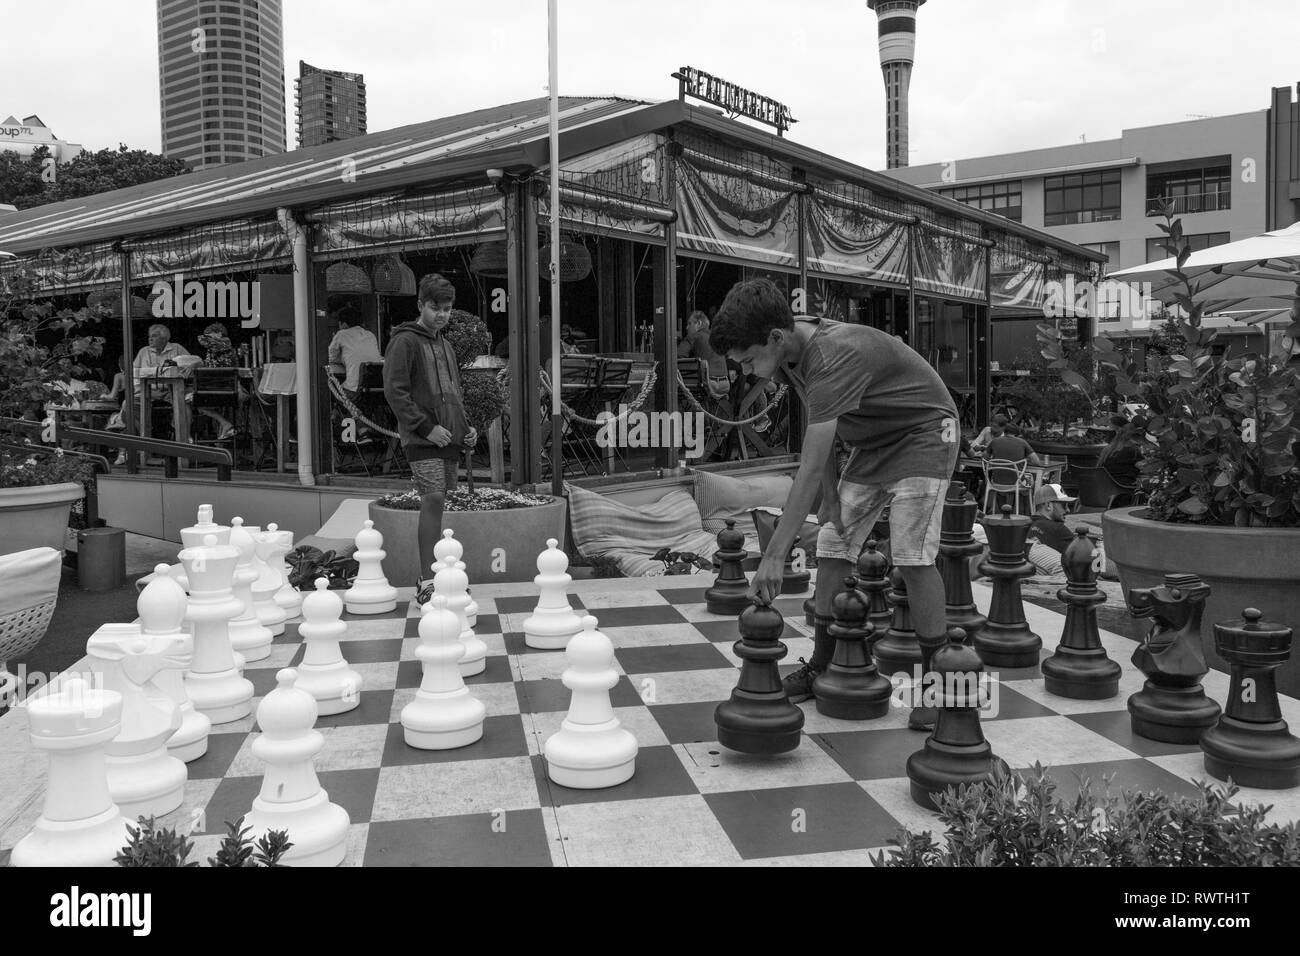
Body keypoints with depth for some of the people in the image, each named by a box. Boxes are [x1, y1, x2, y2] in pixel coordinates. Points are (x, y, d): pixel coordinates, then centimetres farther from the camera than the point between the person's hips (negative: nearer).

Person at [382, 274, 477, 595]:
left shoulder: (445, 344, 21)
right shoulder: (405, 341, -4)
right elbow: (395, 391, -12)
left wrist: (466, 427, 13)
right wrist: (427, 427, -17)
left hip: (448, 439, 7)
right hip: (422, 439, -7)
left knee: (436, 506, 9)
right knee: (432, 501, -14)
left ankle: (434, 575, 14)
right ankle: (428, 582, -12)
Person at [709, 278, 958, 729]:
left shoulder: (836, 356, -37)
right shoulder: (794, 349, -10)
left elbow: (811, 467, -40)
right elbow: (818, 427, 2)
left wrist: (774, 555, -40)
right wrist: (832, 497, -6)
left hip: (922, 435, -8)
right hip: (873, 443, 8)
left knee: (913, 556, -17)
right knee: (831, 546, 3)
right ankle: (821, 664, 13)